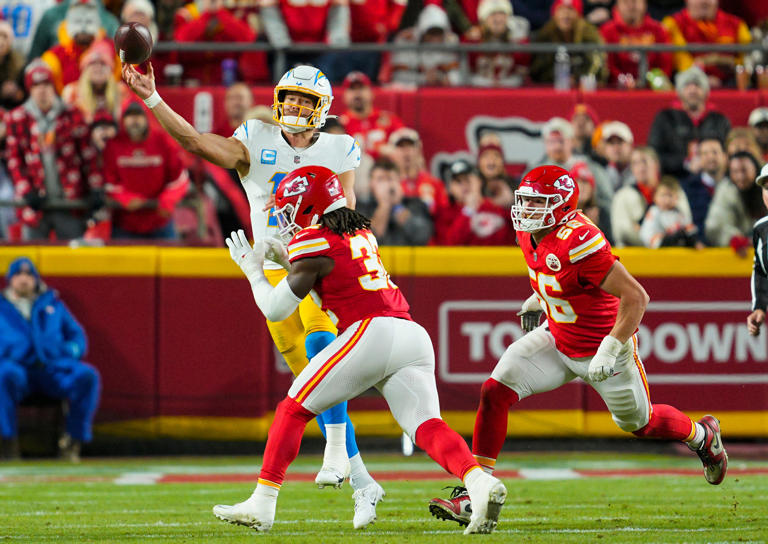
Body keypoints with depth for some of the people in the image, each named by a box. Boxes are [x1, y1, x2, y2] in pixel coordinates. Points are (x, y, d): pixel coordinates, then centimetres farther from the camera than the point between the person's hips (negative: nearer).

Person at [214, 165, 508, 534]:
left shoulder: (313, 244, 2)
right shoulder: (362, 234, 25)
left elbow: (276, 309, 6)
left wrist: (253, 270, 22)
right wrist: (286, 260, 37)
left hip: (371, 333, -7)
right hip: (414, 336, 7)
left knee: (293, 410, 5)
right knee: (426, 427, -5)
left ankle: (262, 504, 3)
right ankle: (480, 483, -31)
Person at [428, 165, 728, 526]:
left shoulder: (579, 240, -34)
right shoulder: (530, 233, -8)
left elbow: (635, 297, -32)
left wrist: (609, 352, -34)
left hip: (603, 347, -7)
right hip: (557, 340, 7)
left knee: (639, 422, 17)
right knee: (495, 392, -11)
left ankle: (703, 436, 49)